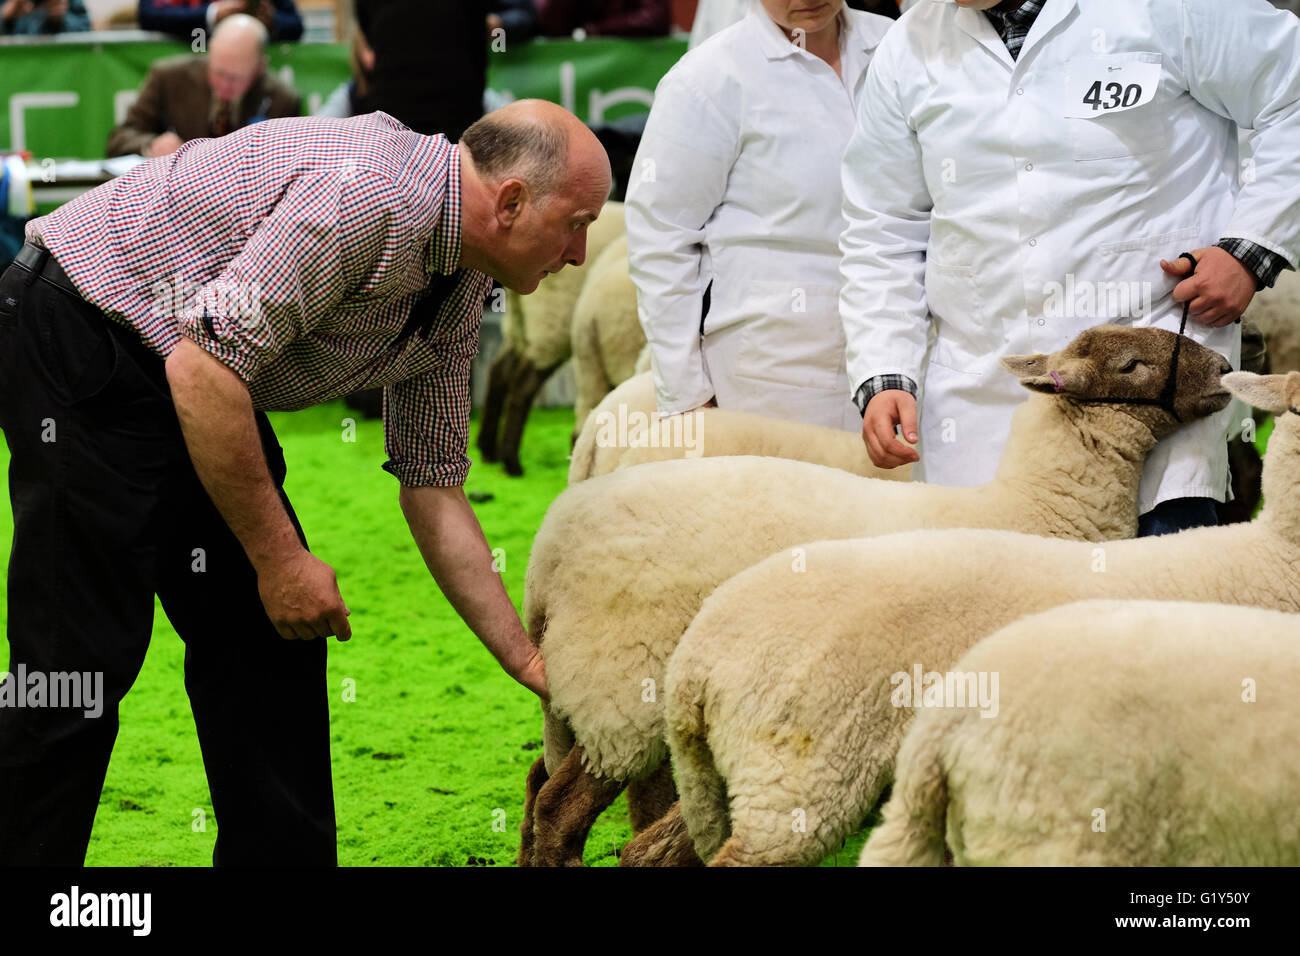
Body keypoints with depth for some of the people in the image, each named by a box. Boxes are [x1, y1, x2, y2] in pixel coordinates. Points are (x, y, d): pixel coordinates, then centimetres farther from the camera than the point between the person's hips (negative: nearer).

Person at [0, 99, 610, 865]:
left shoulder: (459, 291, 5)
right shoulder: (368, 198, -26)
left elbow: (433, 489, 13)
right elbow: (204, 368, -28)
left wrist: (529, 661, 11)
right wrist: (278, 556, -21)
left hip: (191, 383, 10)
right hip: (81, 341, -10)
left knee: (269, 639, 7)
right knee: (84, 656, -12)